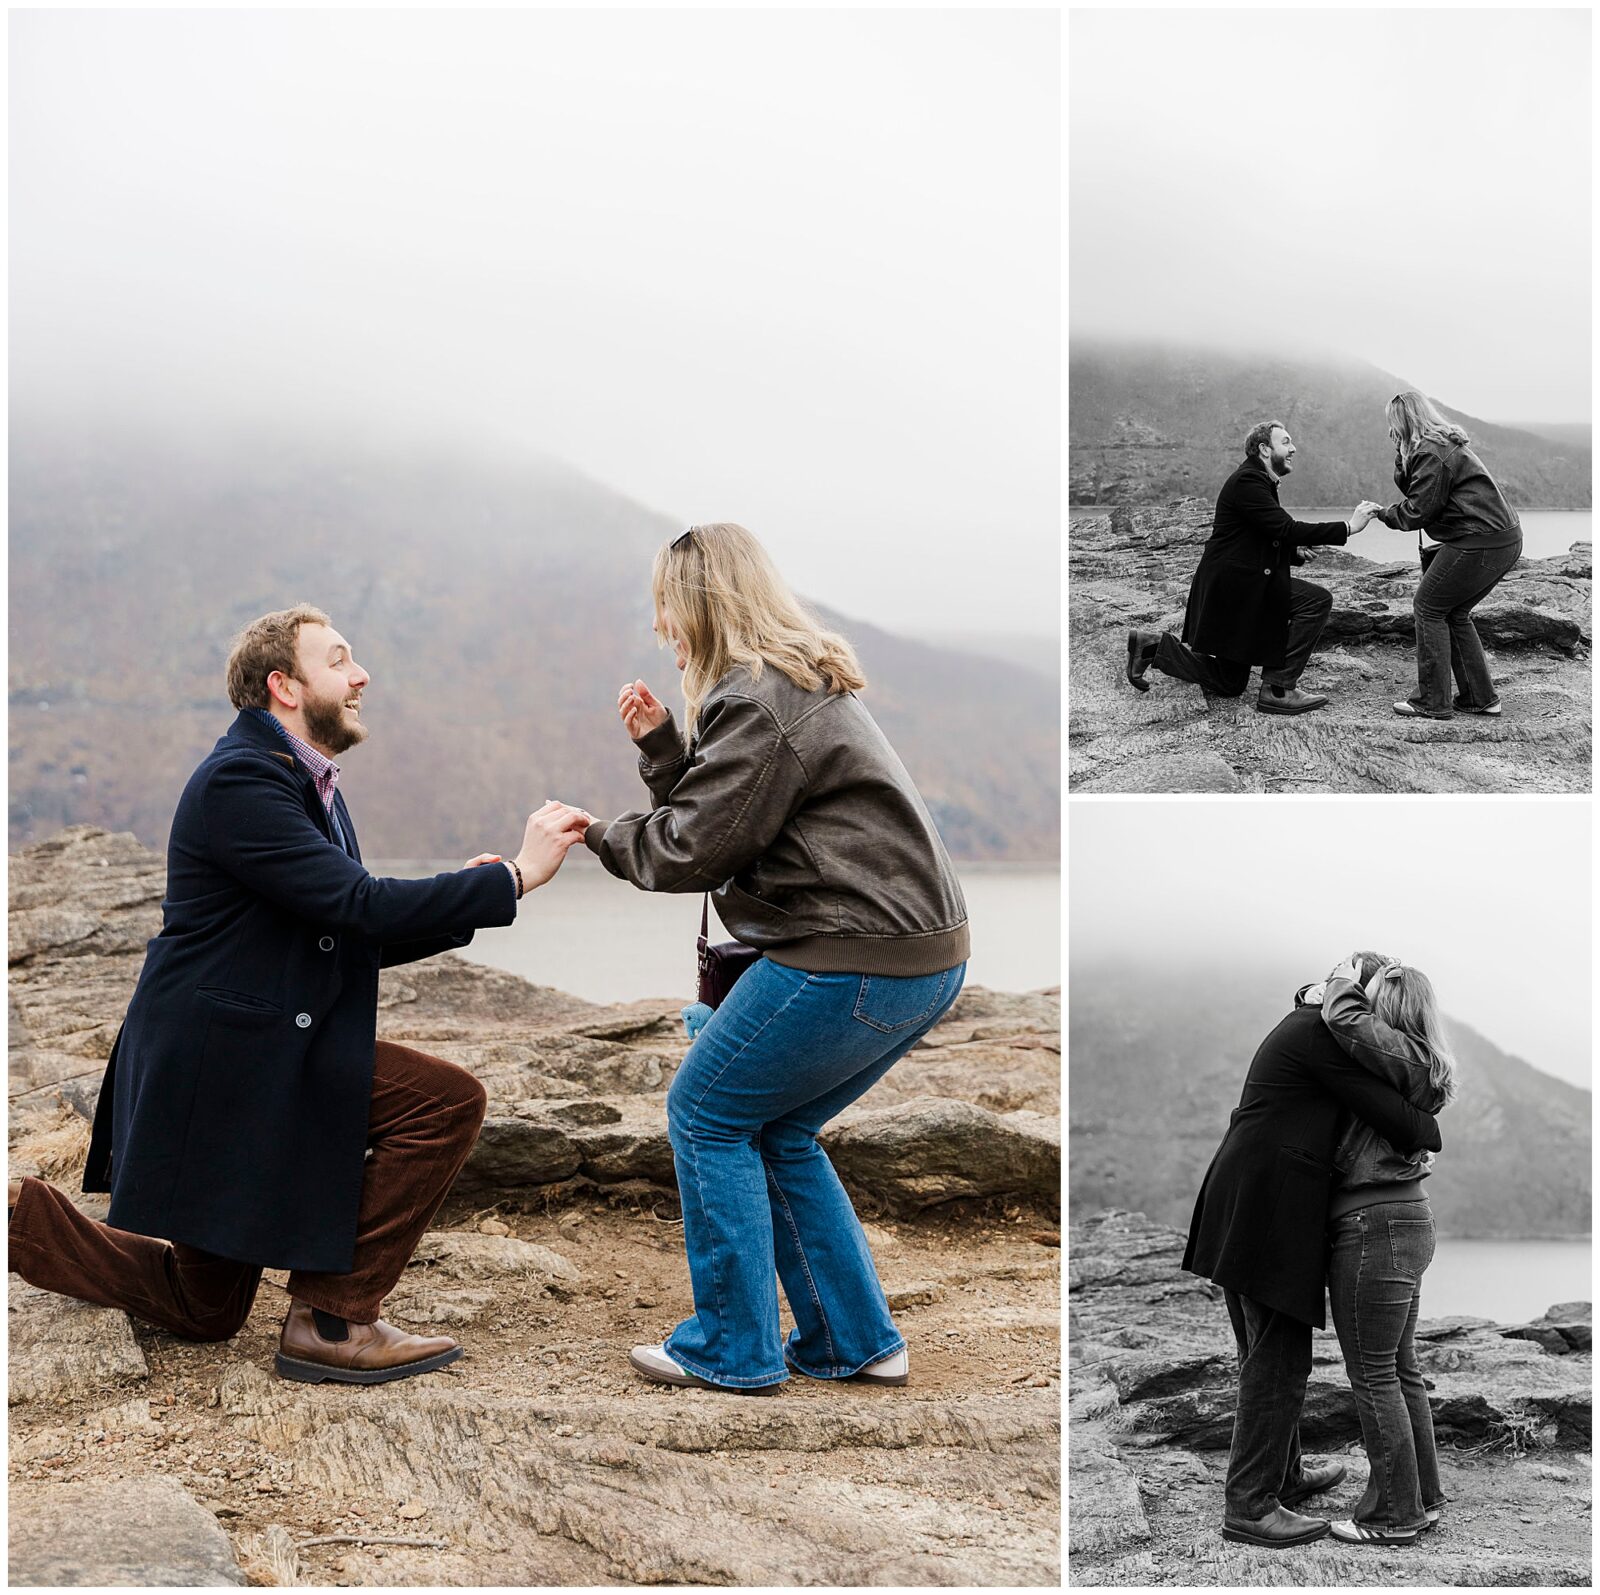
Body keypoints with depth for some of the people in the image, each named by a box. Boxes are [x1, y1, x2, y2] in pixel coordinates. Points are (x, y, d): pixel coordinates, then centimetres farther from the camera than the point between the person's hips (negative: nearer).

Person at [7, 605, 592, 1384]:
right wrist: (513, 876, -23)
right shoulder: (240, 780, -18)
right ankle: (331, 1319, -7)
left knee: (201, 1310, 15)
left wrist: (461, 903, 0)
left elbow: (358, 938, 16)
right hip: (215, 1060, -10)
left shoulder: (308, 784, 14)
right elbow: (359, 905, -26)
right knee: (448, 1102, -15)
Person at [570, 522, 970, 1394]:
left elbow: (691, 850, -15)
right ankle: (855, 1341, 20)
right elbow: (723, 808, 19)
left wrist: (599, 833, 2)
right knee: (775, 1129, 18)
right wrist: (661, 744, 10)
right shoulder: (804, 684, 20)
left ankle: (731, 1349, 8)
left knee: (707, 1114, 2)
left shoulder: (757, 701, -13)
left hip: (856, 960, -10)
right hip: (921, 955, 10)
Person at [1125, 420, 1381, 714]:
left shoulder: (1257, 481, 17)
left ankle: (1154, 646, 15)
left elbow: (1276, 538, 23)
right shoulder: (1248, 481, -16)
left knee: (1229, 685, 16)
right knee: (1318, 600, -18)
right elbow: (1286, 529, -26)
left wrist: (1296, 552, 2)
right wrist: (1348, 527, -26)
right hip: (1233, 585, -11)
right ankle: (1278, 689, -16)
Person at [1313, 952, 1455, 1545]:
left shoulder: (1405, 1056, -16)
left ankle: (1392, 1516, 7)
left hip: (1375, 1229, -10)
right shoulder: (1416, 1065, 11)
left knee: (1373, 1375, -1)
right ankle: (1422, 1498, 25)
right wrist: (1343, 989, 6)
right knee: (1400, 1369, 17)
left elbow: (1346, 1021, -28)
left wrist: (1346, 983, -9)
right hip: (1405, 1223, 10)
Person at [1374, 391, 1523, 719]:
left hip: (1479, 542, -10)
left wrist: (1384, 513, 2)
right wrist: (1402, 456, 7)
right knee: (1455, 613, 19)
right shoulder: (1447, 445, 20)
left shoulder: (1431, 454, -12)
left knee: (1428, 609, 0)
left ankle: (1432, 702, 0)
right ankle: (1480, 698, 19)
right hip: (1506, 540, 10)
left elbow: (1418, 511, -14)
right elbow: (1415, 490, 20)